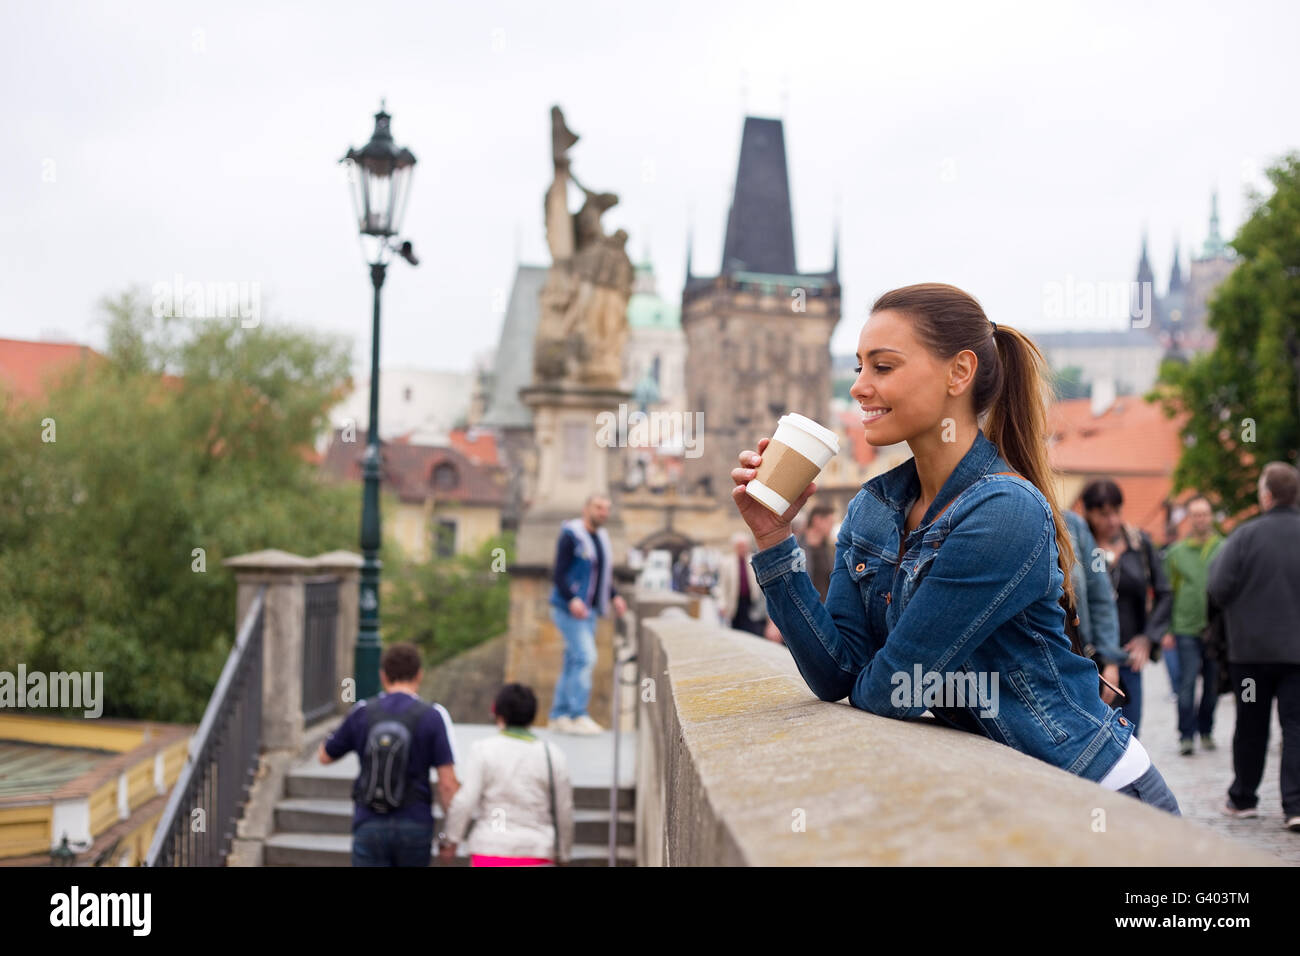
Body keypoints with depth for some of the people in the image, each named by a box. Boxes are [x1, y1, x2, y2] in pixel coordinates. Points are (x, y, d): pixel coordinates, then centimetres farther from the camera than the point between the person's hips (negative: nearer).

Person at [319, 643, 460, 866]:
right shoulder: (433, 716, -6)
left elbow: (325, 756, 16)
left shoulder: (362, 713, -1)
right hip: (415, 826, 0)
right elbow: (447, 783, -10)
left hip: (369, 825, 0)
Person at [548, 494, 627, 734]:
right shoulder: (571, 535, -10)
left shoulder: (602, 537, 15)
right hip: (569, 607, -8)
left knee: (573, 662, 9)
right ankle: (578, 716, -14)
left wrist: (614, 597, 8)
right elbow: (559, 573, -15)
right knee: (585, 657, -16)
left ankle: (558, 716, 14)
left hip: (589, 610, 8)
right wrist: (572, 599, -27)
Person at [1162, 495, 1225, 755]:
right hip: (1186, 629, -1)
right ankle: (1186, 735, 0)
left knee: (1213, 684, 9)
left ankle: (1206, 731, 24)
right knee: (1187, 683, -6)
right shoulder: (1176, 552, 4)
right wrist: (1166, 630, 1)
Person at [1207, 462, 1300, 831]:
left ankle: (1242, 798, 23)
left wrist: (1218, 559, 5)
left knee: (1251, 726, 11)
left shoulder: (1246, 535, -11)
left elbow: (1218, 588, -13)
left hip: (1251, 647, -1)